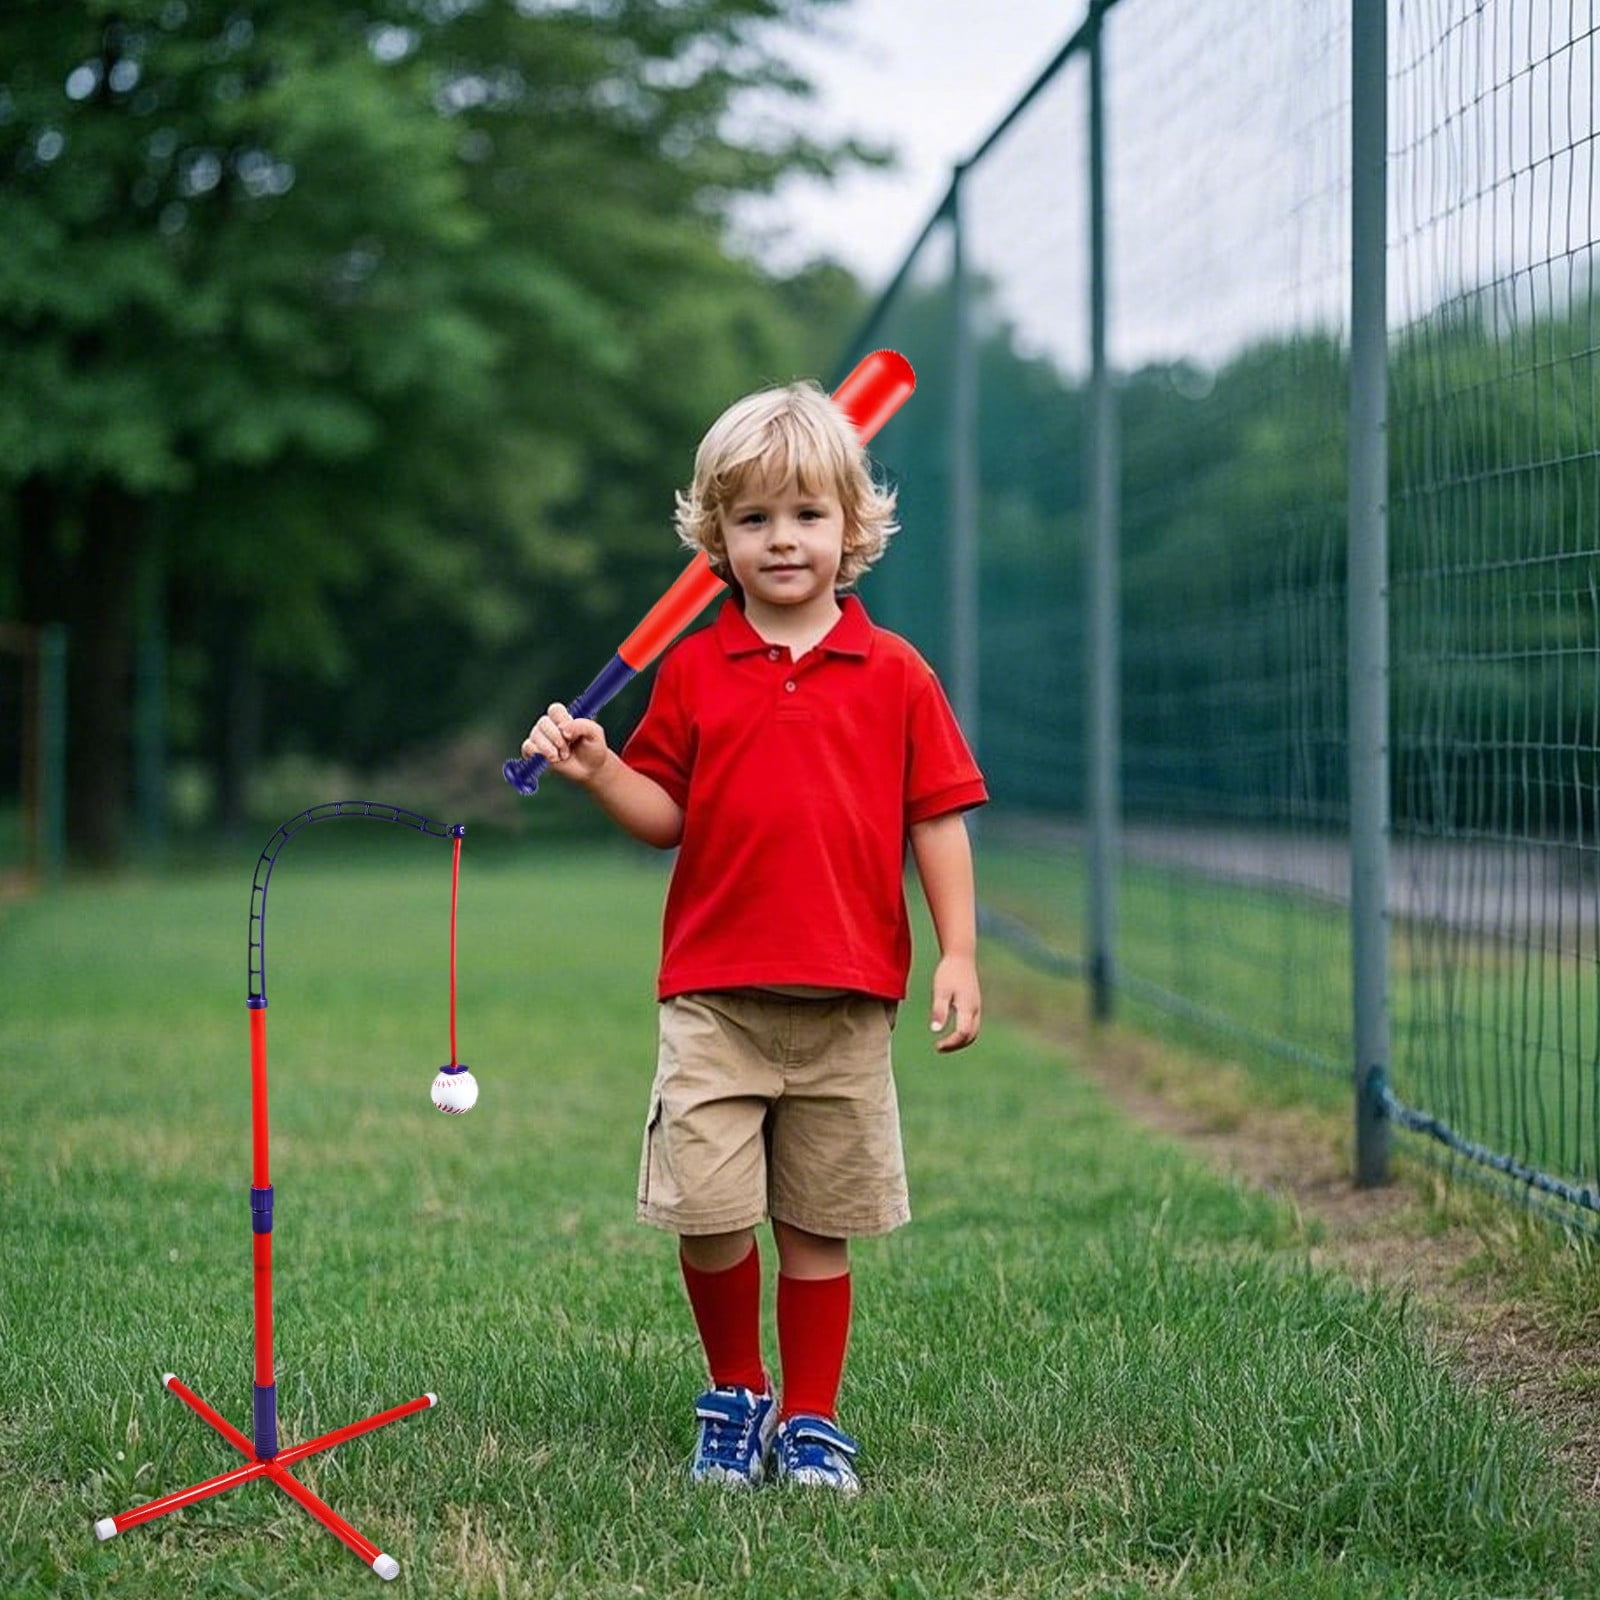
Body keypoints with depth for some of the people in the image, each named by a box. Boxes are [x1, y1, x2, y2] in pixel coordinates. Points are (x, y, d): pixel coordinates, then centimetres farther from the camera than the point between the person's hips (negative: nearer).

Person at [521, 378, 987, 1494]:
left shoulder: (893, 674, 3)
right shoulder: (693, 672, 6)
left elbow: (938, 819, 4)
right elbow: (666, 817, 10)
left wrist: (959, 957, -1)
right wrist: (597, 771, -9)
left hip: (845, 1002, 0)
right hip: (715, 994, 1)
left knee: (819, 1224, 6)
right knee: (707, 1213, -6)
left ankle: (811, 1419, 20)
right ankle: (736, 1397, 17)